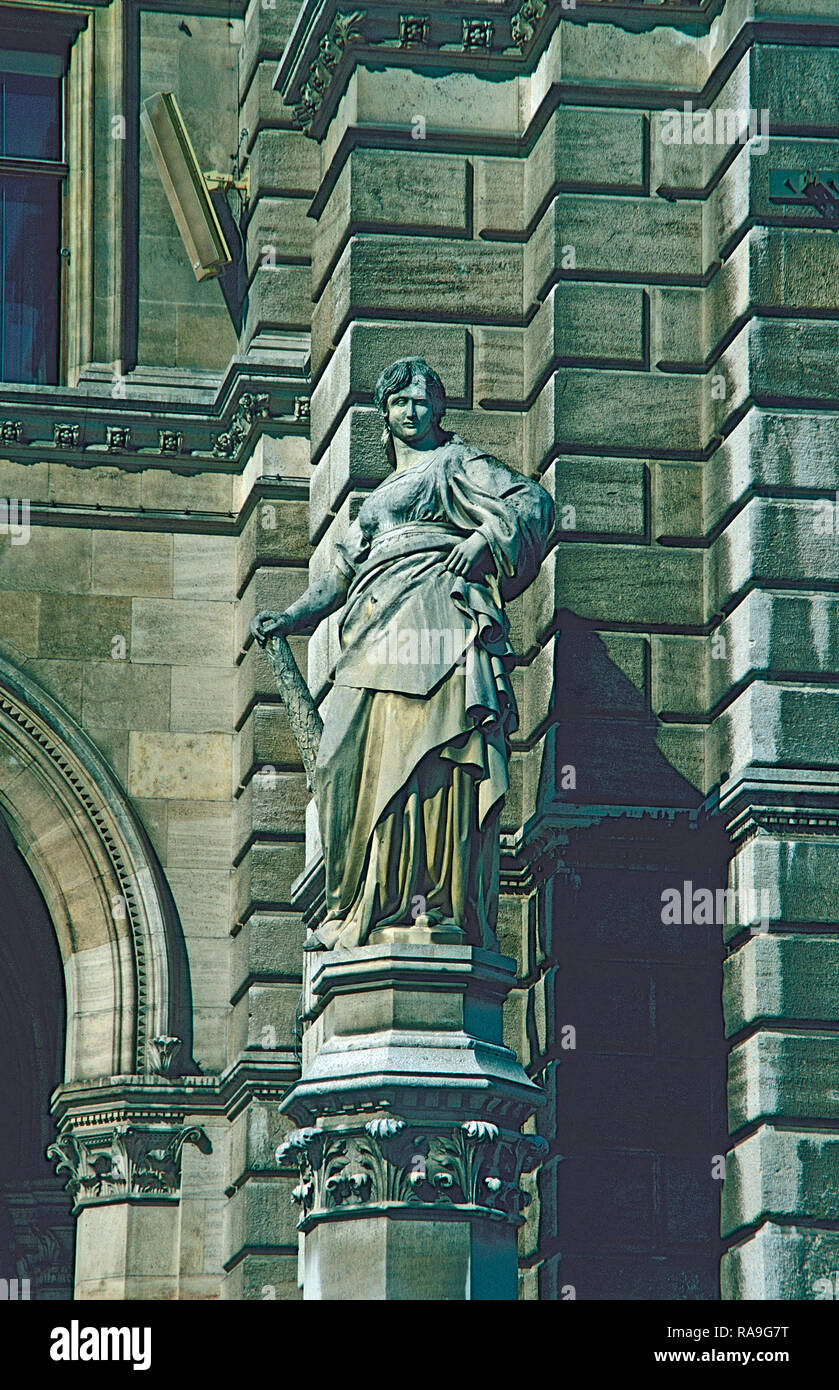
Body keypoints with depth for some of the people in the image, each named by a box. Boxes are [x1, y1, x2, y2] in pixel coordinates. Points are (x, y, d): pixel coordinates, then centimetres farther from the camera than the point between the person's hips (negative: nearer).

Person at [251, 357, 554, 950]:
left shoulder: (456, 463, 14)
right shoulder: (382, 495, 35)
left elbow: (533, 502, 1)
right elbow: (345, 569, 39)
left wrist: (487, 536, -15)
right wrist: (292, 616, 29)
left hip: (435, 614, -7)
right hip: (378, 634, 7)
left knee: (434, 759, -19)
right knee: (355, 763, -5)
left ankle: (441, 905, -26)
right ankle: (359, 912, -6)